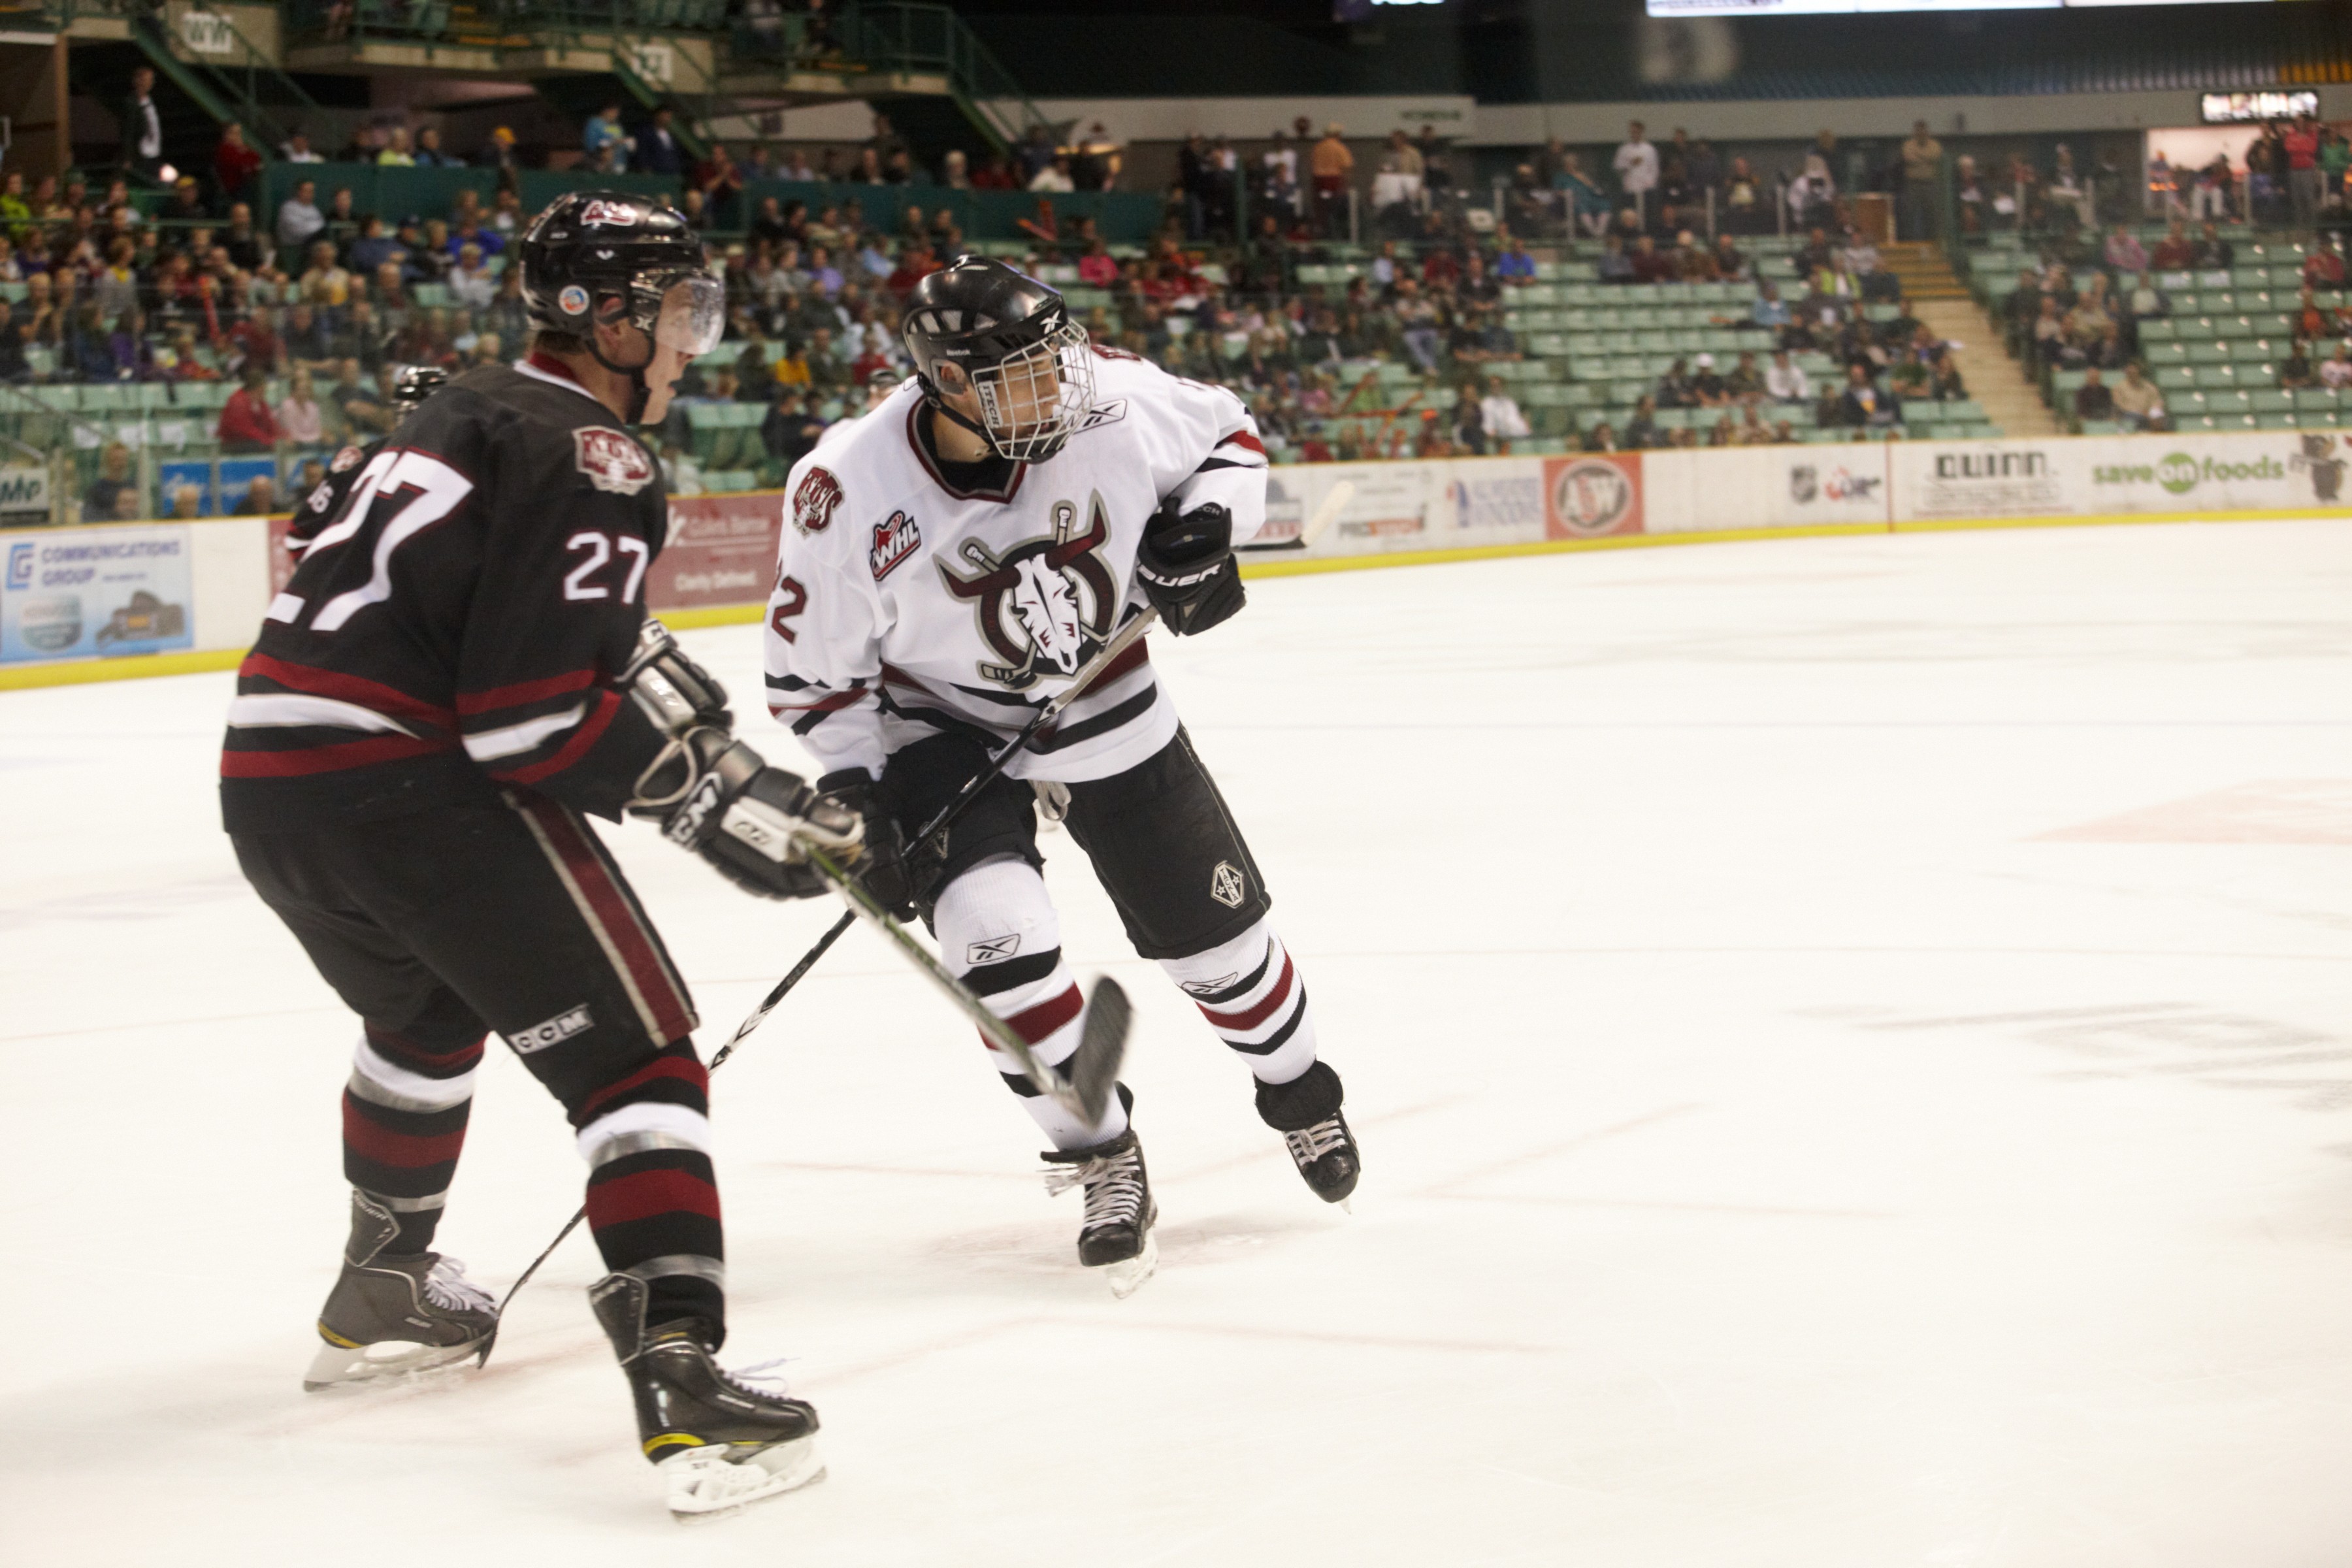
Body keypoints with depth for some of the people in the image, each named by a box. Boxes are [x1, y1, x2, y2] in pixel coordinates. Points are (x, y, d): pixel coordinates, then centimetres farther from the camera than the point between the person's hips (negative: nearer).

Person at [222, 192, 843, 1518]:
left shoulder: (472, 415, 23)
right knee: (631, 1051, -6)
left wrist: (716, 744, 26)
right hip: (409, 779, -9)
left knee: (428, 1010, 35)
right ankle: (683, 1381, -21)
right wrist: (713, 800, -7)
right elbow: (535, 715, -15)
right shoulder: (592, 462, -7)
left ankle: (384, 1292, 52)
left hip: (268, 778, 9)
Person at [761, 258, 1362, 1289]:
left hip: (1106, 706, 2)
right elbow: (813, 670, -14)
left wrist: (1204, 527, -19)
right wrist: (855, 797, -20)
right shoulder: (847, 490, -27)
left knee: (1213, 929, 10)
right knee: (993, 928, -25)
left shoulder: (1109, 400, -22)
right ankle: (1103, 1163, -4)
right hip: (945, 728, -2)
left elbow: (1226, 435, -1)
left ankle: (1298, 1093, 43)